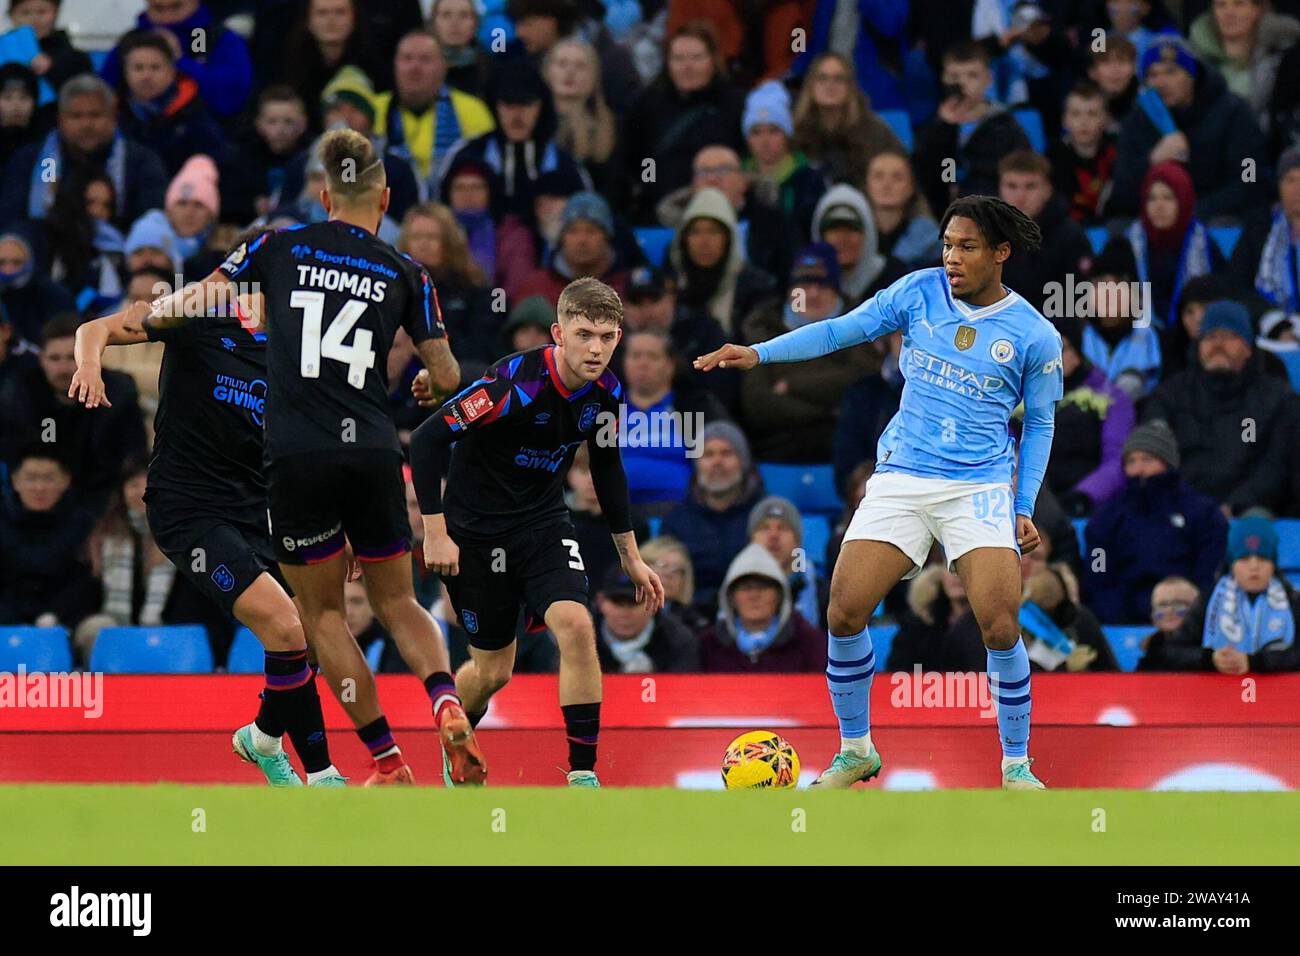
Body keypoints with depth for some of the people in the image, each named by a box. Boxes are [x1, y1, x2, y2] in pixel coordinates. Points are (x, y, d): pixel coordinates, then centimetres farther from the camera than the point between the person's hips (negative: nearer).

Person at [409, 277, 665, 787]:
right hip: (476, 530, -4)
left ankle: (583, 773, -14)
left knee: (576, 626, -21)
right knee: (493, 669, 4)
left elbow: (607, 472, 12)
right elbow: (428, 439, -23)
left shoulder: (606, 392, -6)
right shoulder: (515, 382, -26)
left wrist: (631, 558, 16)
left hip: (544, 524, 4)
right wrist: (435, 532, -24)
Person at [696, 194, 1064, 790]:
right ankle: (855, 750, 12)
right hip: (899, 480, 2)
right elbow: (842, 330, 7)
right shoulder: (920, 293, 3)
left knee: (999, 627, -16)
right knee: (844, 612, -8)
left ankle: (1016, 766, 3)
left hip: (979, 488, -2)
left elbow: (1039, 425, 9)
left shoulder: (1034, 336, -2)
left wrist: (1025, 509, 2)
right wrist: (758, 353, -2)